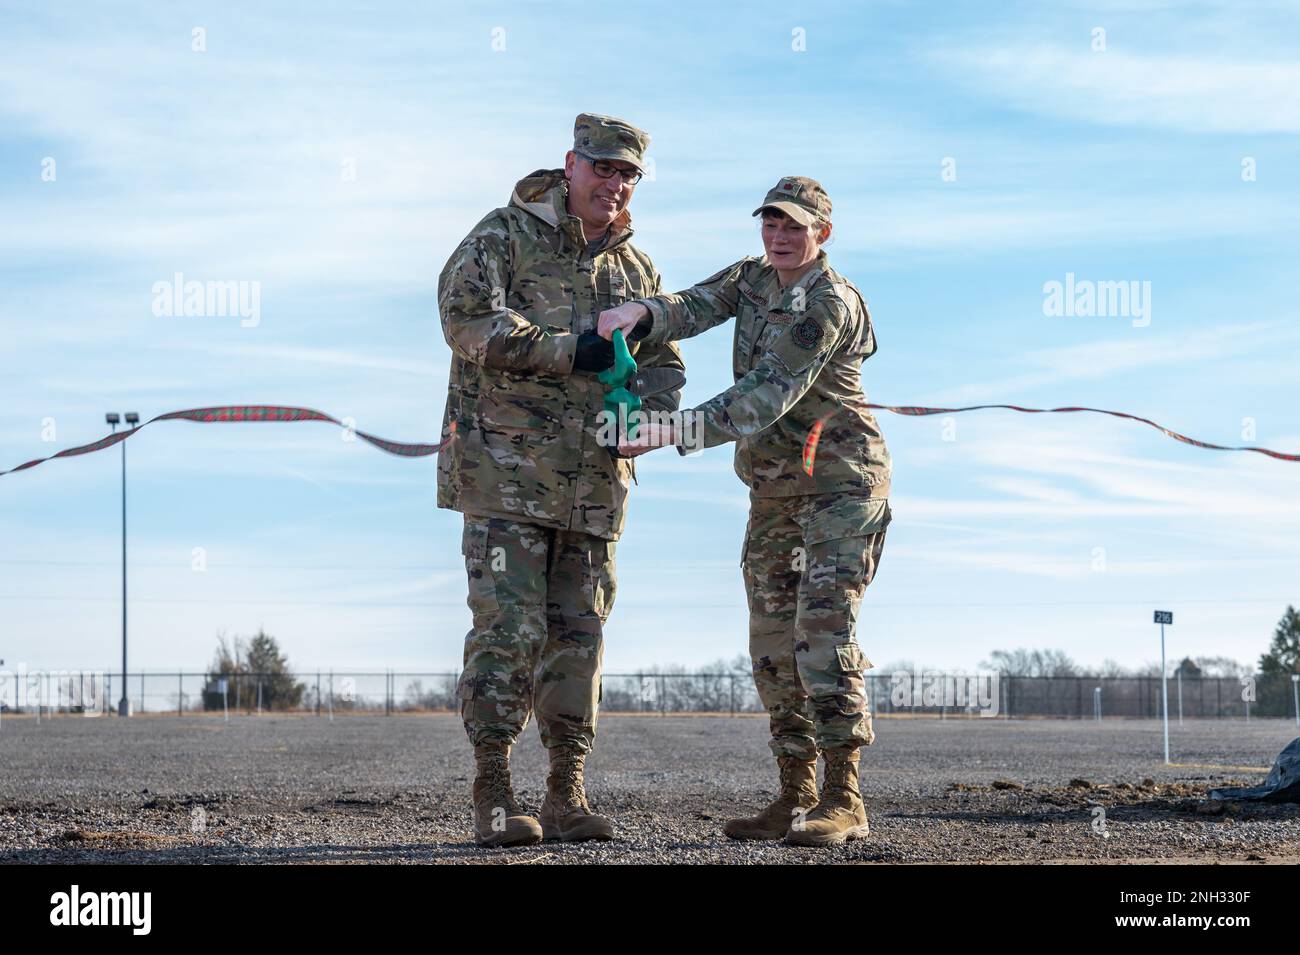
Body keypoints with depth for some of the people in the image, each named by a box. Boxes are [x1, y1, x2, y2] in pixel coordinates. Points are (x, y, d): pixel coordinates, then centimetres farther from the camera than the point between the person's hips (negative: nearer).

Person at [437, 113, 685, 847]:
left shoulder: (636, 269, 15)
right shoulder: (505, 235, -2)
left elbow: (662, 366, 15)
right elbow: (467, 318, -17)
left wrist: (645, 415, -8)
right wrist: (572, 351, -20)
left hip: (594, 483, 6)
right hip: (506, 471, -6)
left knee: (578, 636, 7)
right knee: (509, 629, -10)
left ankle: (568, 798, 12)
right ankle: (495, 798, -5)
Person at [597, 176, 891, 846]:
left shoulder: (831, 304, -18)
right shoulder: (752, 279, 8)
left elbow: (767, 396, -26)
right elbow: (692, 308, -9)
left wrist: (674, 432, -33)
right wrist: (638, 314, -31)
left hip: (840, 482, -8)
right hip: (774, 490, 8)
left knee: (823, 630, -16)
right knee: (774, 643, 7)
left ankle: (843, 801, -14)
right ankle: (795, 800, 12)